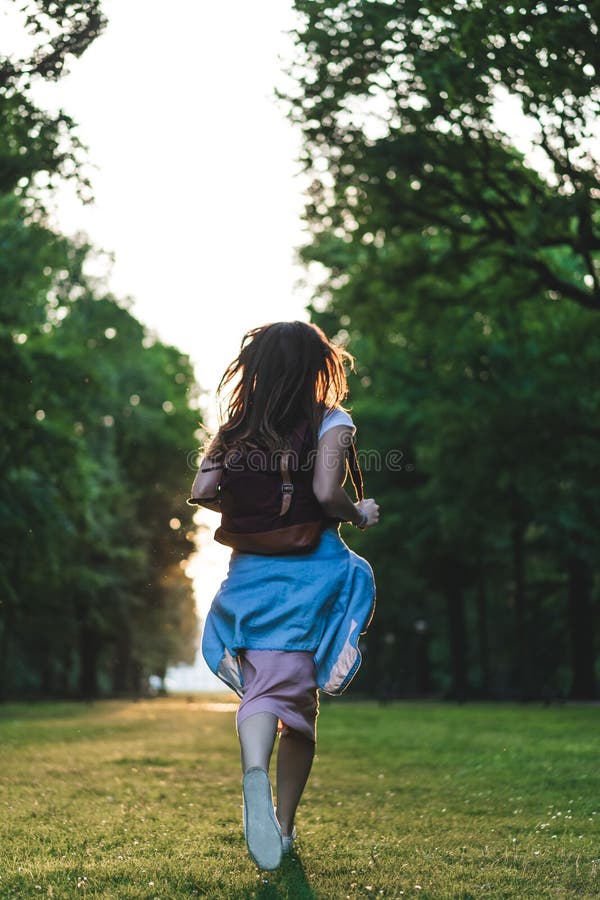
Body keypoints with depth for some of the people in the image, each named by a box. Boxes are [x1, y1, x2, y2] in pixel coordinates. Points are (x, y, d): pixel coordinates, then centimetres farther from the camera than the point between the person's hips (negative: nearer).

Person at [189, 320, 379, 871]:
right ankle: (284, 826, 15)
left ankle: (255, 771, -34)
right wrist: (360, 515, 1)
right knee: (300, 700, 9)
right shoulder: (332, 422, -5)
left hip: (252, 571, 2)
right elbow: (326, 494, -18)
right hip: (313, 571, -2)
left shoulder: (239, 427, 6)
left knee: (262, 689, -1)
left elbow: (202, 491, -2)